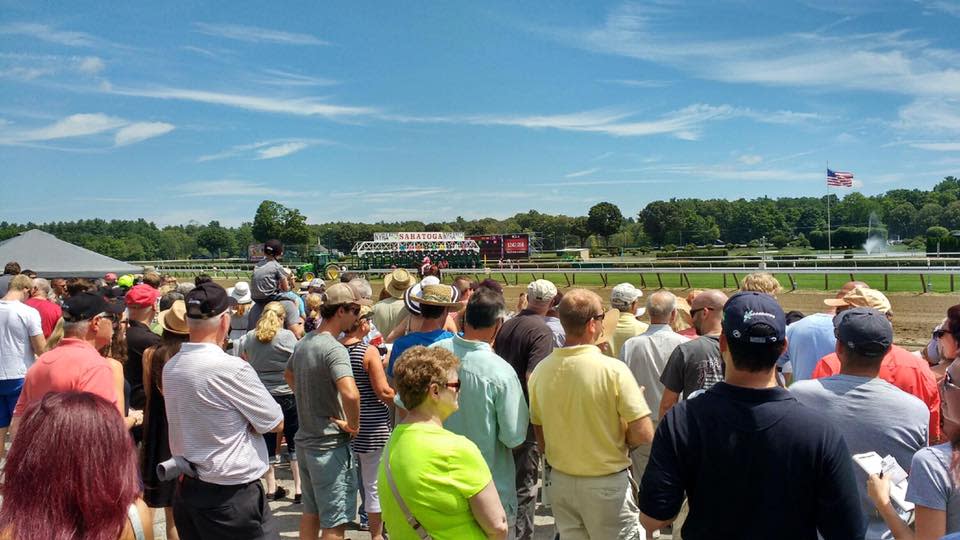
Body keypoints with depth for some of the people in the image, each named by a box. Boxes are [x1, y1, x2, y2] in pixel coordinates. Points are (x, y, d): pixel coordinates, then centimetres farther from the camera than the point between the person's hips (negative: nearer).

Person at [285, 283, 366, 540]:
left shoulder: (303, 343, 5)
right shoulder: (334, 349, -23)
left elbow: (288, 375, 26)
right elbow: (350, 393, -38)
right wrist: (354, 425, -22)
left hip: (304, 440, 9)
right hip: (330, 445, -9)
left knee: (310, 512, 22)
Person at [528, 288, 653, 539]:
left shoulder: (540, 370, -7)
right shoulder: (614, 370, -20)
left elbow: (540, 440, 3)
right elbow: (643, 434, -17)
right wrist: (618, 441, 1)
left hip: (559, 480, 4)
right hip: (607, 484, -4)